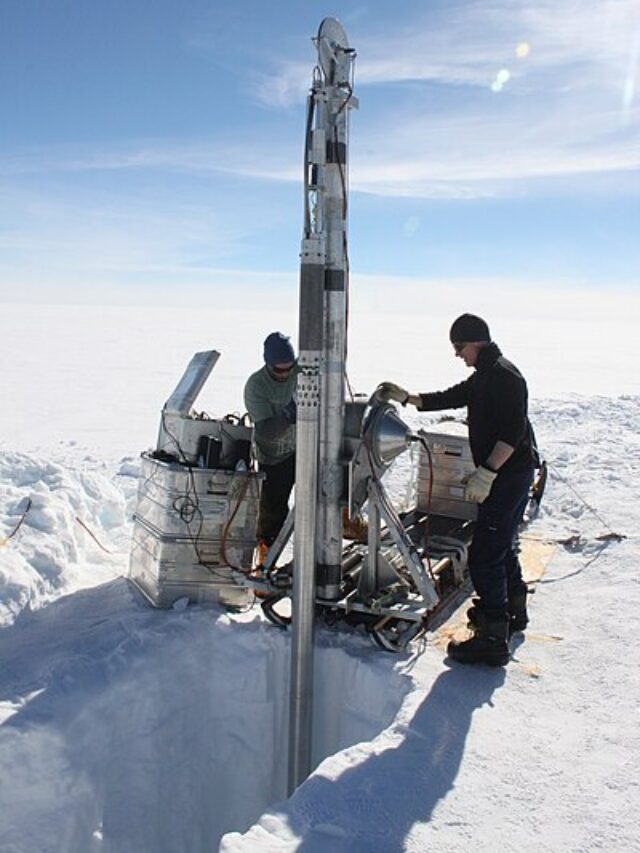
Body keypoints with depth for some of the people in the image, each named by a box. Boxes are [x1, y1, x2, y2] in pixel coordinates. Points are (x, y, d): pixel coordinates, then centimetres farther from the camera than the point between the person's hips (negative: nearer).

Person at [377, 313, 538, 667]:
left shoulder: (503, 375, -17)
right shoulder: (484, 376, 16)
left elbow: (513, 431, -25)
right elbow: (449, 398, 19)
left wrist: (486, 473, -30)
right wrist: (406, 398, 11)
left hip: (509, 474, -11)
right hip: (508, 475, 11)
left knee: (485, 554, -10)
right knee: (502, 546, 23)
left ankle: (493, 639, -4)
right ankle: (512, 610, 40)